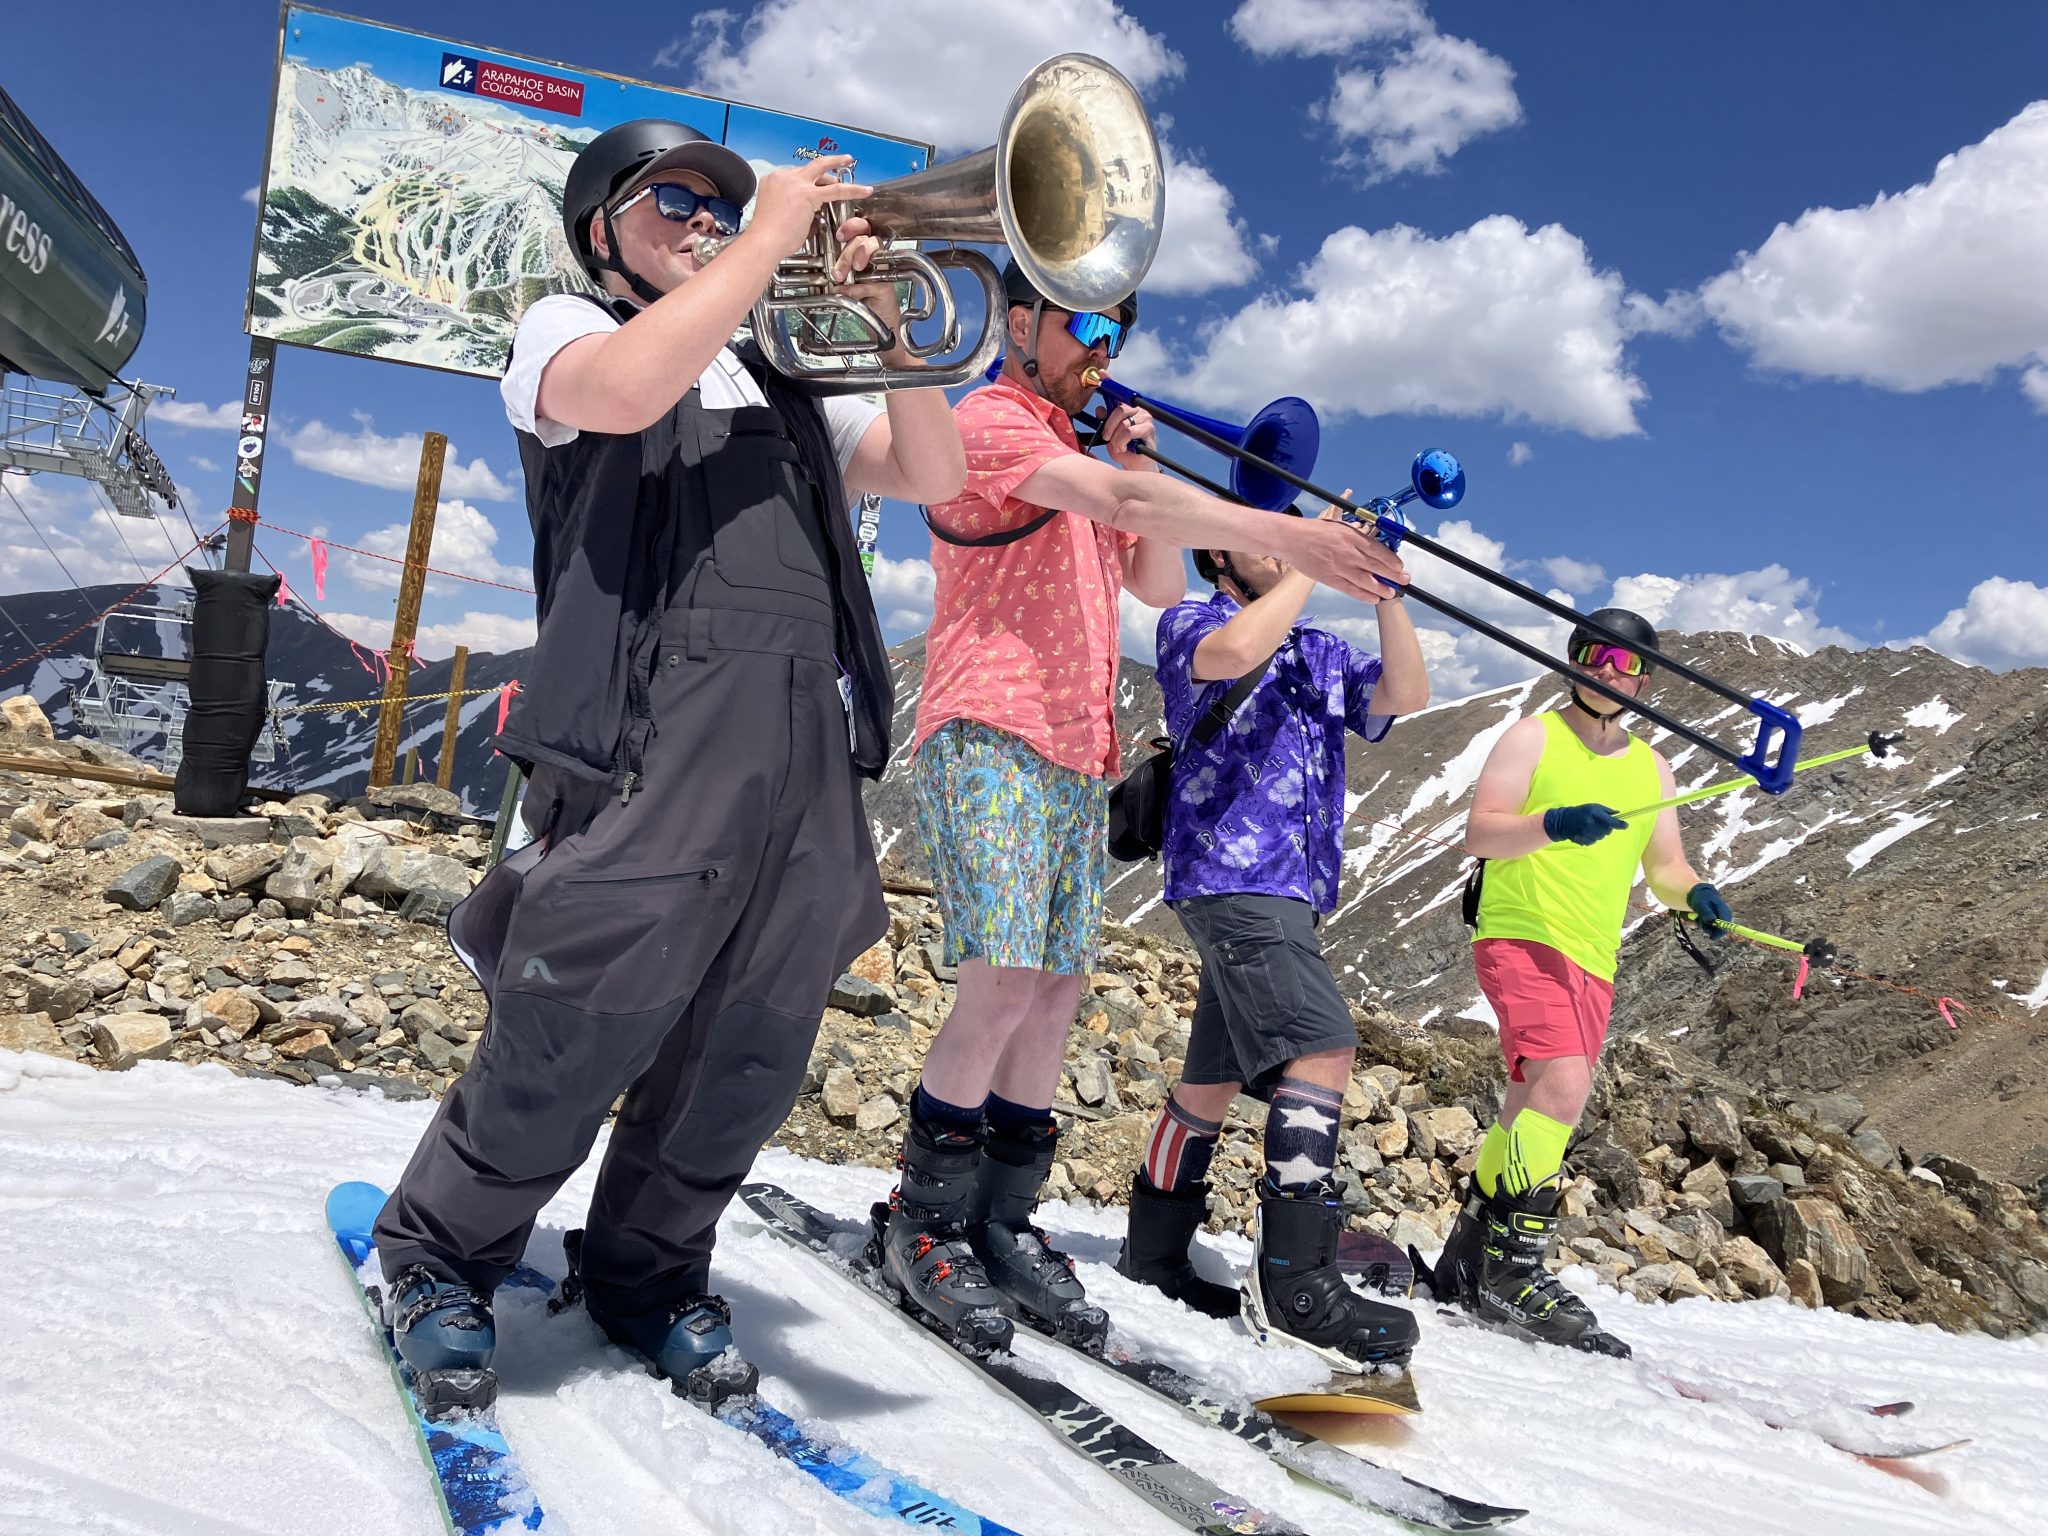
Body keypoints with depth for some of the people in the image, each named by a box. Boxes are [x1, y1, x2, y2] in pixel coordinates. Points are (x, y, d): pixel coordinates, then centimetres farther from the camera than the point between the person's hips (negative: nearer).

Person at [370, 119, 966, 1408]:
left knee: (753, 1055, 6)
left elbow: (933, 473, 18)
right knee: (573, 1045, -4)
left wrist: (889, 318, 6)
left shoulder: (781, 382, 28)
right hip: (652, 733, -5)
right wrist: (772, 237, -7)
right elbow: (627, 389, -14)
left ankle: (652, 1271, 25)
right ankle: (440, 1256, 19)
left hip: (812, 745, 6)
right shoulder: (563, 328, 12)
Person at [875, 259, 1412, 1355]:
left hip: (1078, 758, 8)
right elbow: (1118, 502, -20)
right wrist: (1284, 536, -29)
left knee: (1057, 991, 3)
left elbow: (1162, 583, 19)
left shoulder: (1083, 459, 26)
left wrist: (1139, 465, 5)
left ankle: (1003, 1225, 12)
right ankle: (923, 1224, -2)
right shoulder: (986, 420, -2)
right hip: (989, 735, -8)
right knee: (1005, 981, -17)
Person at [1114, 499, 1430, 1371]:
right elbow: (1236, 651, -21)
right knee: (1323, 1047, -22)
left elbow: (1406, 694, 7)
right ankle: (1294, 1279, -23)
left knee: (1216, 1077, 11)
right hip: (1230, 875, -8)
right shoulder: (1187, 622, 3)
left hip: (1291, 891, 8)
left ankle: (1154, 1251, 22)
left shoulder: (1320, 655, 22)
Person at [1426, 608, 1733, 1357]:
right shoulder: (1533, 737, 1)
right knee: (1564, 1087, -24)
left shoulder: (1650, 767, 18)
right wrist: (1554, 824, -28)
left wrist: (1695, 894, -5)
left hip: (1594, 964, 7)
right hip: (1521, 936, -7)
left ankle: (1464, 1266, 20)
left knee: (1531, 1115, 9)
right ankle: (1514, 1267, -19)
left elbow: (1664, 866, 18)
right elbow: (1479, 832, -10)